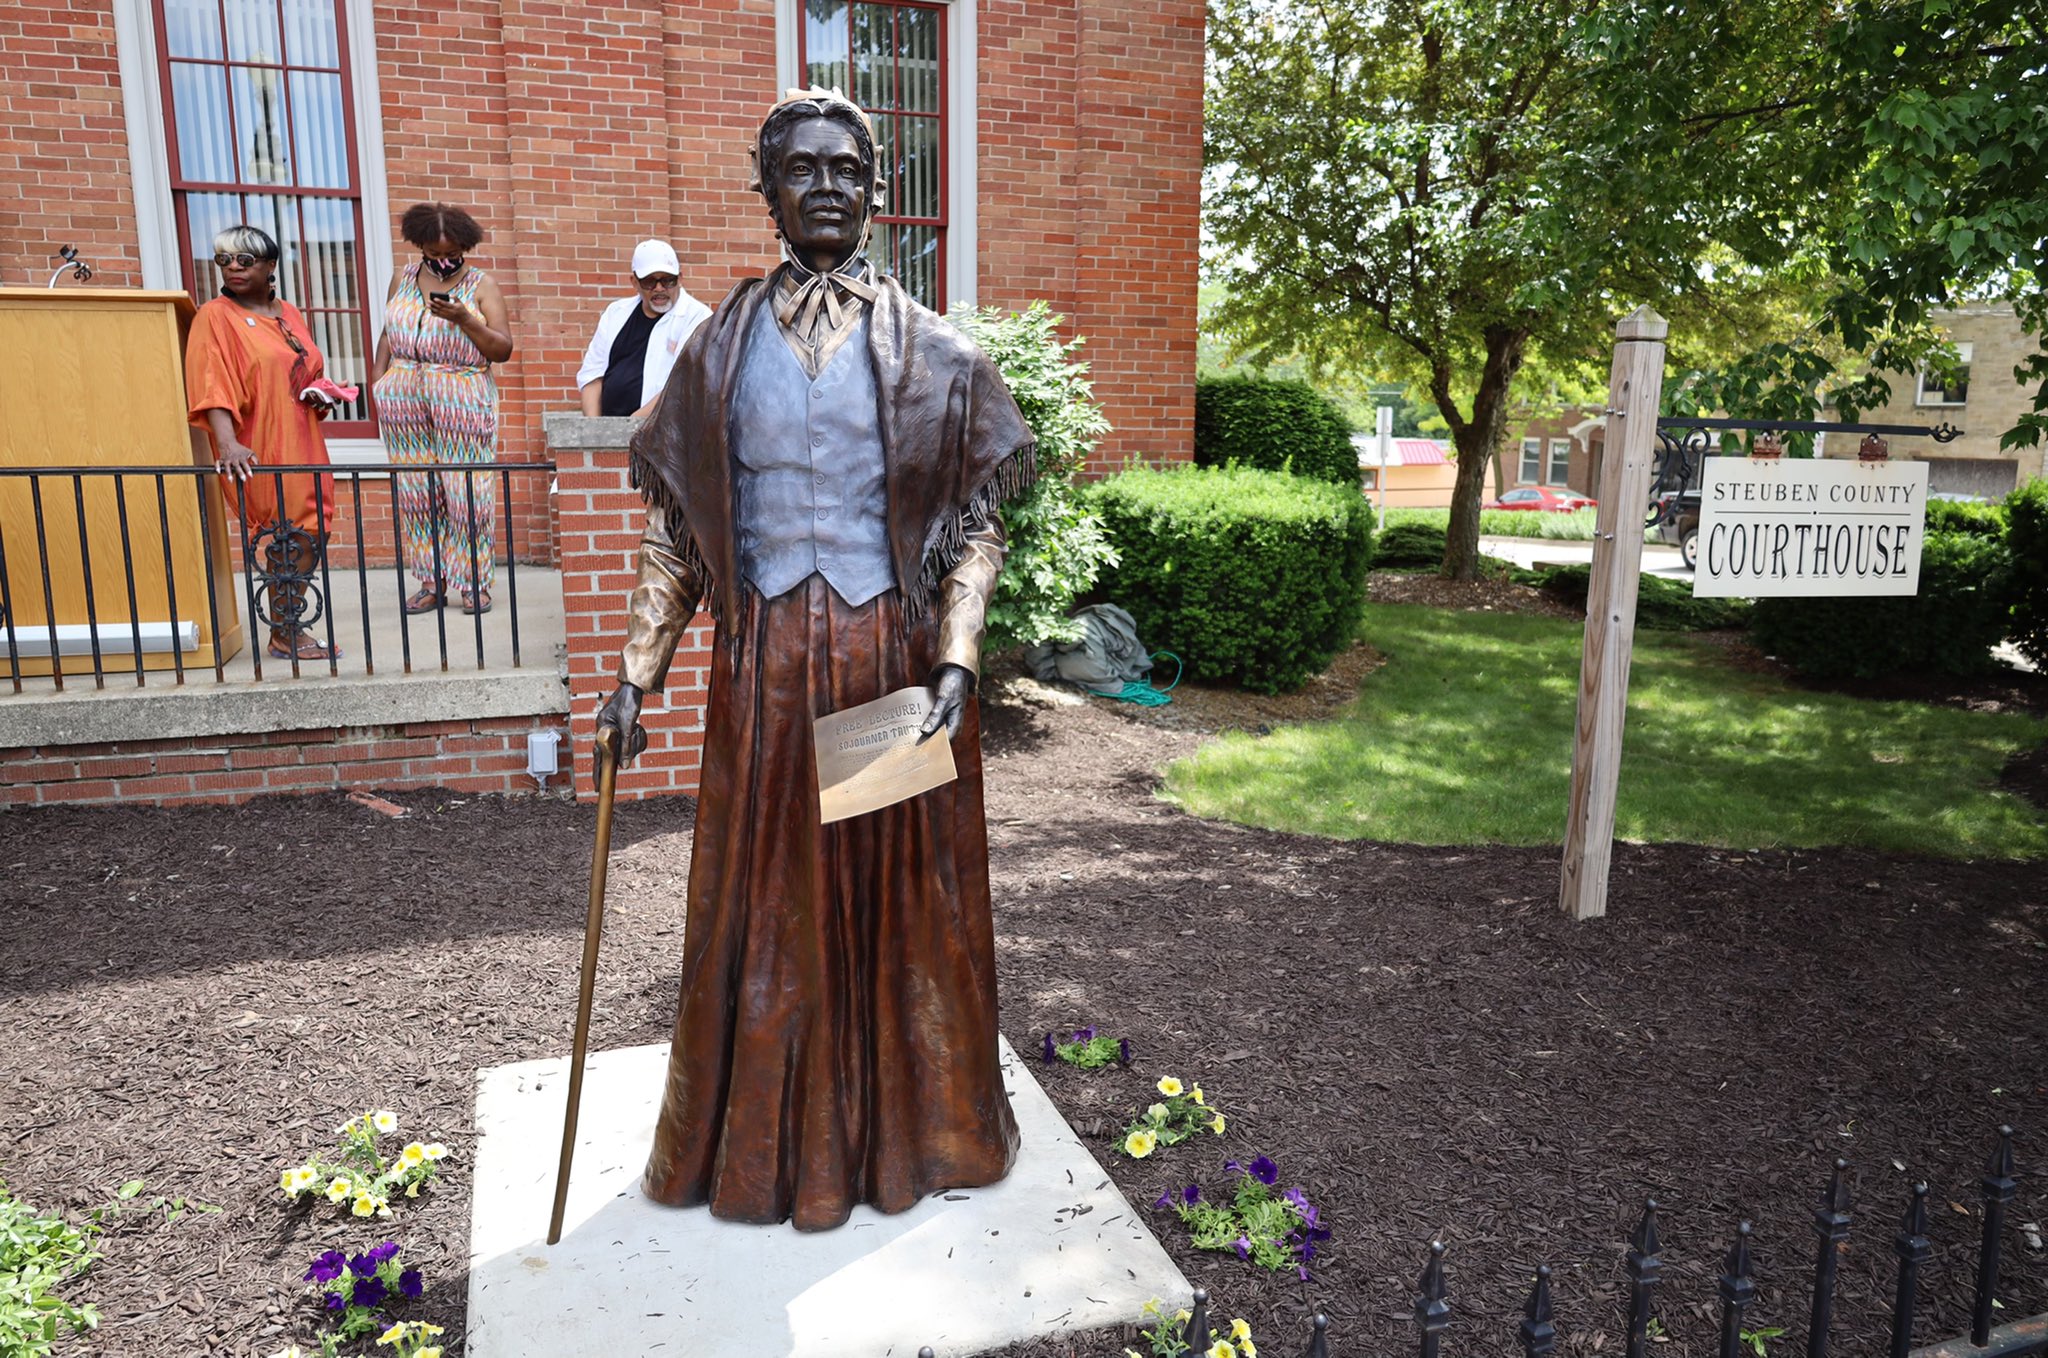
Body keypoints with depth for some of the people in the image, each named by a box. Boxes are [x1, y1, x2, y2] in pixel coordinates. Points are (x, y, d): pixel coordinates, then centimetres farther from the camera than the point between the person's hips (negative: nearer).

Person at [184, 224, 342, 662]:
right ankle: (284, 636, 6)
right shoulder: (215, 317, -4)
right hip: (258, 454, -6)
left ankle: (290, 624, 21)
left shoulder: (289, 314, 15)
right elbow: (211, 386, -16)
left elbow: (311, 374, 27)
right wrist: (227, 443, -30)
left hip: (302, 445, 6)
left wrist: (320, 395, 3)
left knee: (309, 537, 8)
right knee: (287, 539, -5)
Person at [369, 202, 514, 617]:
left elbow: (502, 350, -3)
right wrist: (377, 380, 8)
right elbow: (388, 334, 18)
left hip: (463, 401, -3)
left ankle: (473, 583, 4)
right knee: (414, 491, 4)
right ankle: (431, 583, 12)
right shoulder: (403, 277, 13)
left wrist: (464, 319, -17)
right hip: (404, 400, 4)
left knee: (467, 492, -5)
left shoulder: (482, 285, 2)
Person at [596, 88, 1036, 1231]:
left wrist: (957, 661, -15)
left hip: (895, 654, -1)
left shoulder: (932, 354, 1)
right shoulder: (722, 348, 6)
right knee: (764, 897, 11)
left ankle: (904, 1126, 32)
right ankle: (768, 1134, 33)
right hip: (765, 658, 2)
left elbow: (977, 527, -2)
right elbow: (675, 534, 7)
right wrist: (636, 672, 1)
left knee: (903, 890, 9)